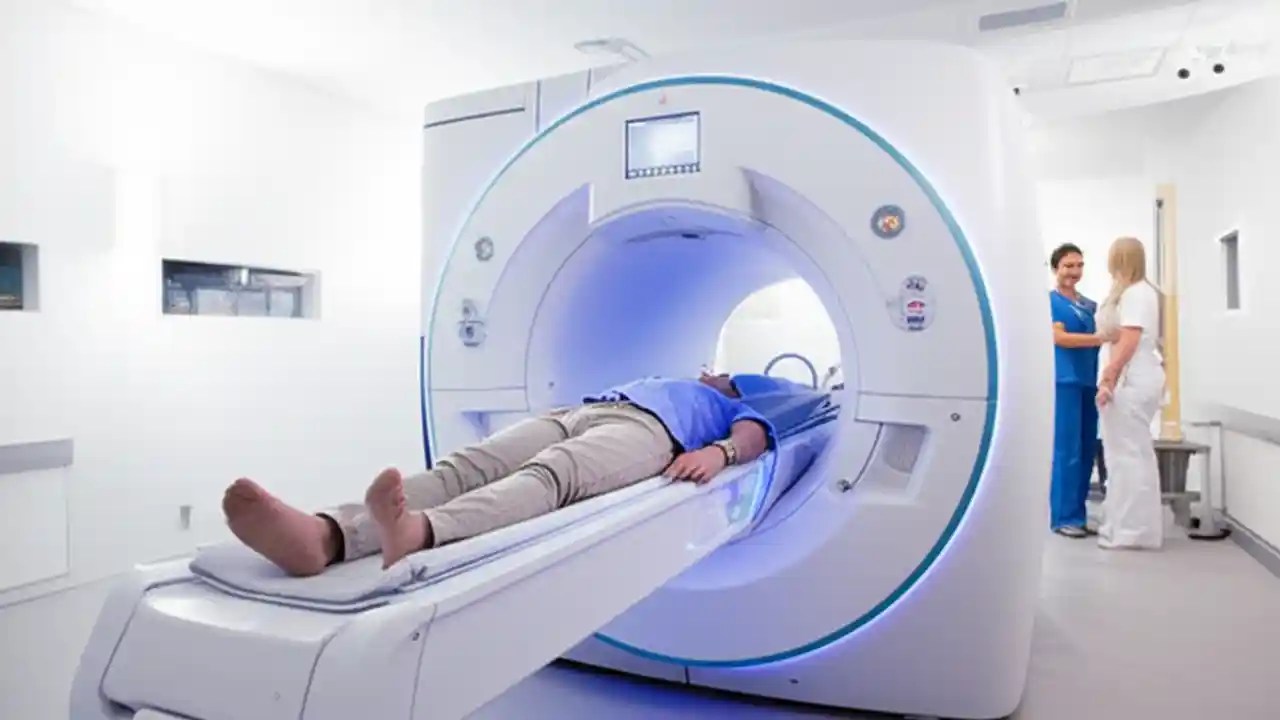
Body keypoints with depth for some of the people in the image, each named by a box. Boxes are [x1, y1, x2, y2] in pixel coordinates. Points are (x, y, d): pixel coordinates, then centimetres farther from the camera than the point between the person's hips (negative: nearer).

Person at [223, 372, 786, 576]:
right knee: (466, 467, -25)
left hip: (646, 428, -5)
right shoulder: (666, 382, 48)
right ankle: (324, 535, -50)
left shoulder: (731, 408, 32)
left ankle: (418, 532, -68)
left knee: (551, 475, -39)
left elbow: (754, 436, 7)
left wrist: (717, 452, -13)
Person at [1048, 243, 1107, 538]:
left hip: (1088, 382, 7)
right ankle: (1064, 517, -2)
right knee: (1066, 452, -7)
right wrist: (1101, 338, -23)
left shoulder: (1090, 305, 18)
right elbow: (1058, 337, -12)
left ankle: (1078, 514, 15)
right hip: (1063, 381, -7)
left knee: (1087, 451, 7)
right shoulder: (1048, 300, -1)